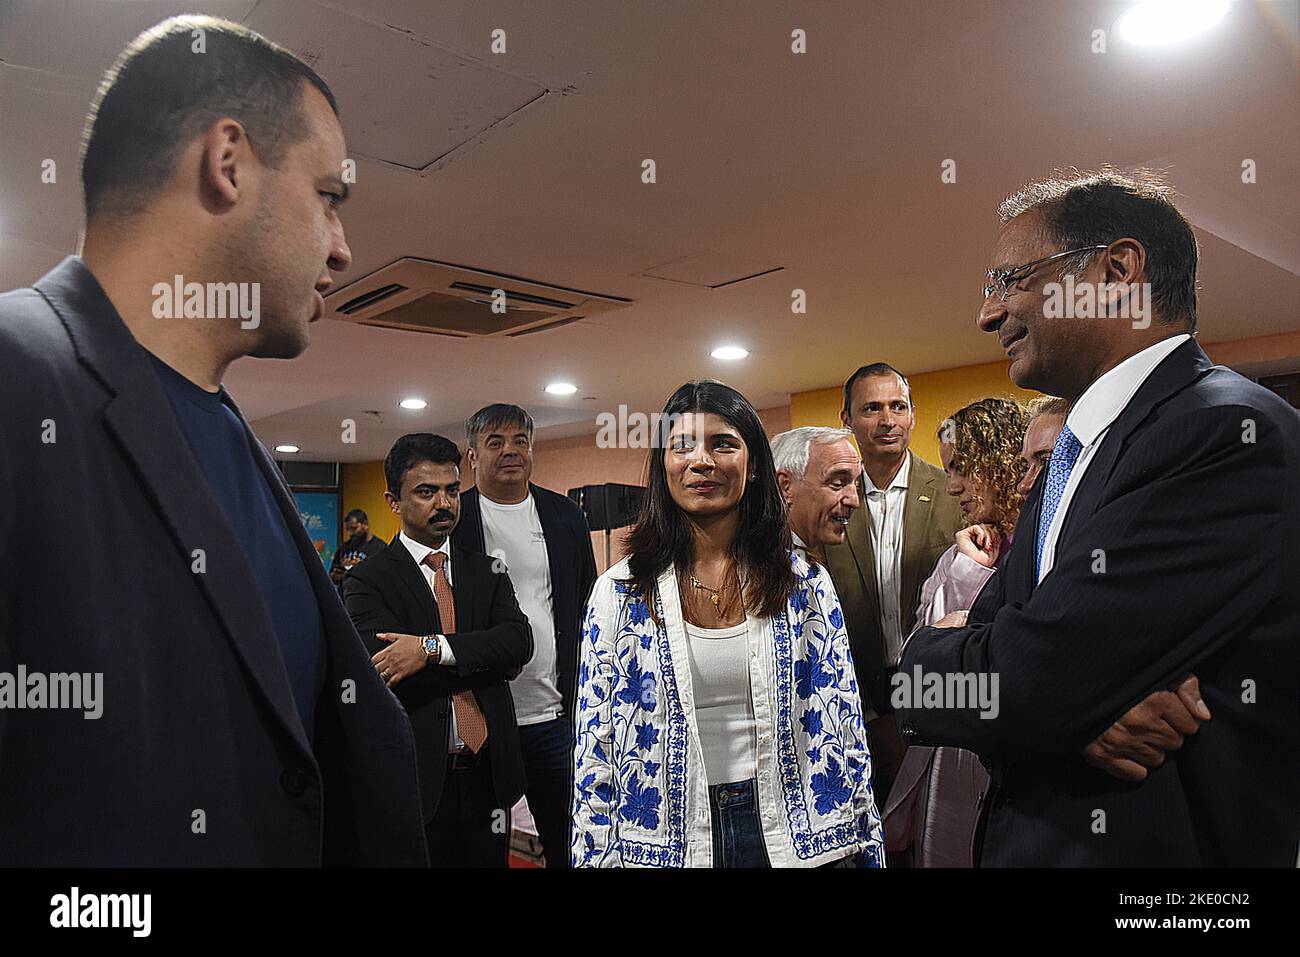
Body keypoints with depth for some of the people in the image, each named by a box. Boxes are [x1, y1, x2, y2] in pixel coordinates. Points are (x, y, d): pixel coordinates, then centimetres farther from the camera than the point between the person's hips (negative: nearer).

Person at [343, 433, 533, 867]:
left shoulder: (486, 571, 7)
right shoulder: (367, 581, -4)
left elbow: (520, 641, -9)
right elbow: (385, 669, -19)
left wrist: (433, 648, -21)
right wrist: (482, 659, -12)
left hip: (488, 776, 4)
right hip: (416, 782, -3)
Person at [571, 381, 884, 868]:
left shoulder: (806, 584, -3)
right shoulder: (620, 593, -5)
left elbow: (841, 723, 2)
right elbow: (594, 746, -2)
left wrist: (864, 847, 2)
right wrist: (597, 856, -3)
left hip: (793, 834, 1)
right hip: (666, 840, 0)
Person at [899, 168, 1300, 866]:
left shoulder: (1231, 434, -20)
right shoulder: (1065, 456, 8)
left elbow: (1013, 687, -27)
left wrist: (934, 650, -8)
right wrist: (1070, 706, -18)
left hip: (1156, 844, -7)